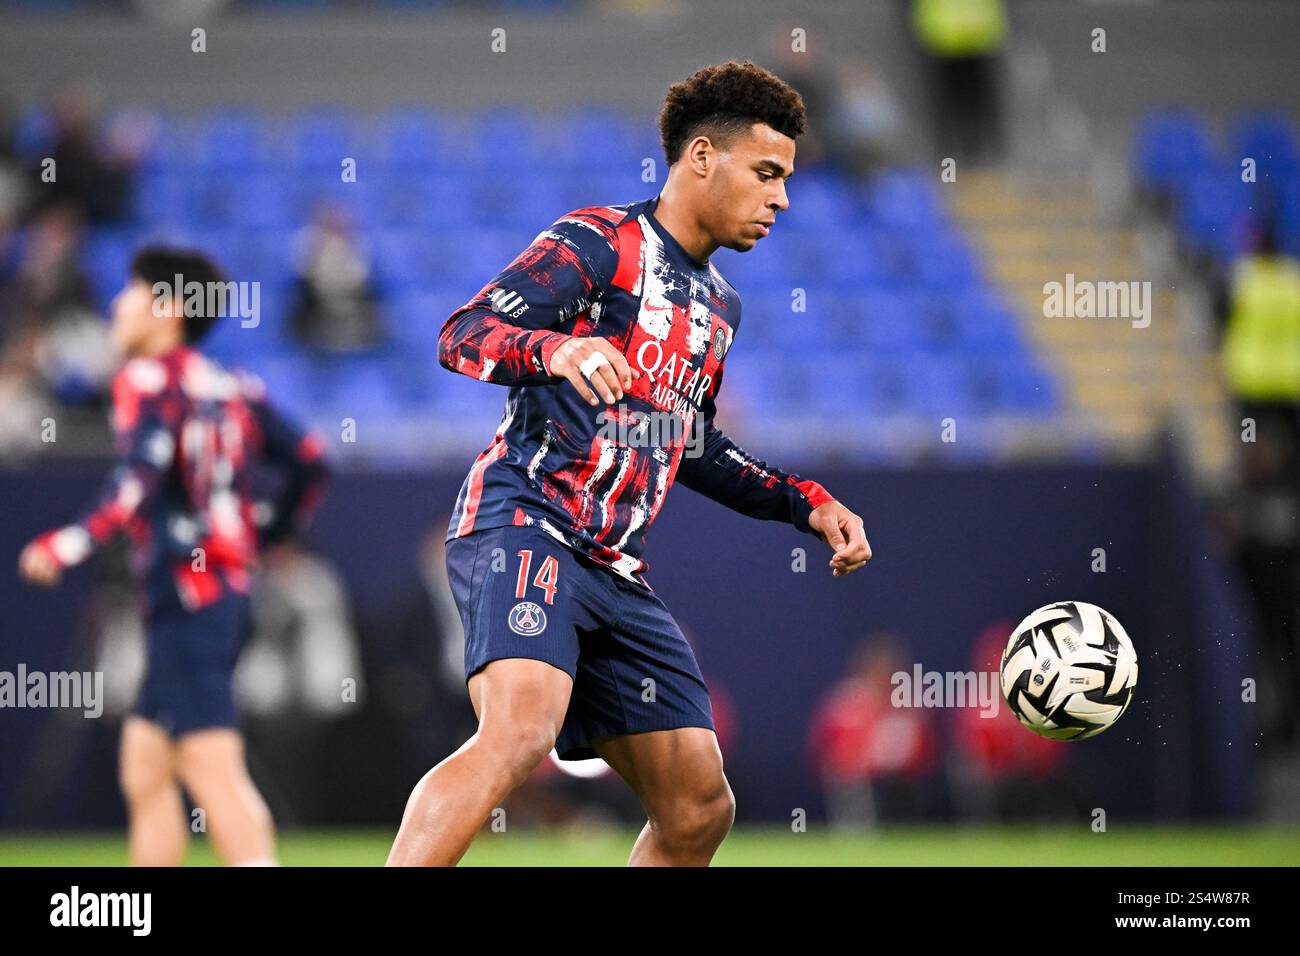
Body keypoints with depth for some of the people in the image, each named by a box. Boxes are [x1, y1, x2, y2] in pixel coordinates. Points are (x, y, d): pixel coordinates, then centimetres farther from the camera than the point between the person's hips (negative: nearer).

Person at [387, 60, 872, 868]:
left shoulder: (719, 305, 23)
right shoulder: (598, 244, -2)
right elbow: (461, 336, -13)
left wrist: (808, 504, 25)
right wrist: (555, 349, -33)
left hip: (615, 568, 9)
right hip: (524, 525, -9)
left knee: (701, 809, 5)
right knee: (521, 734, -34)